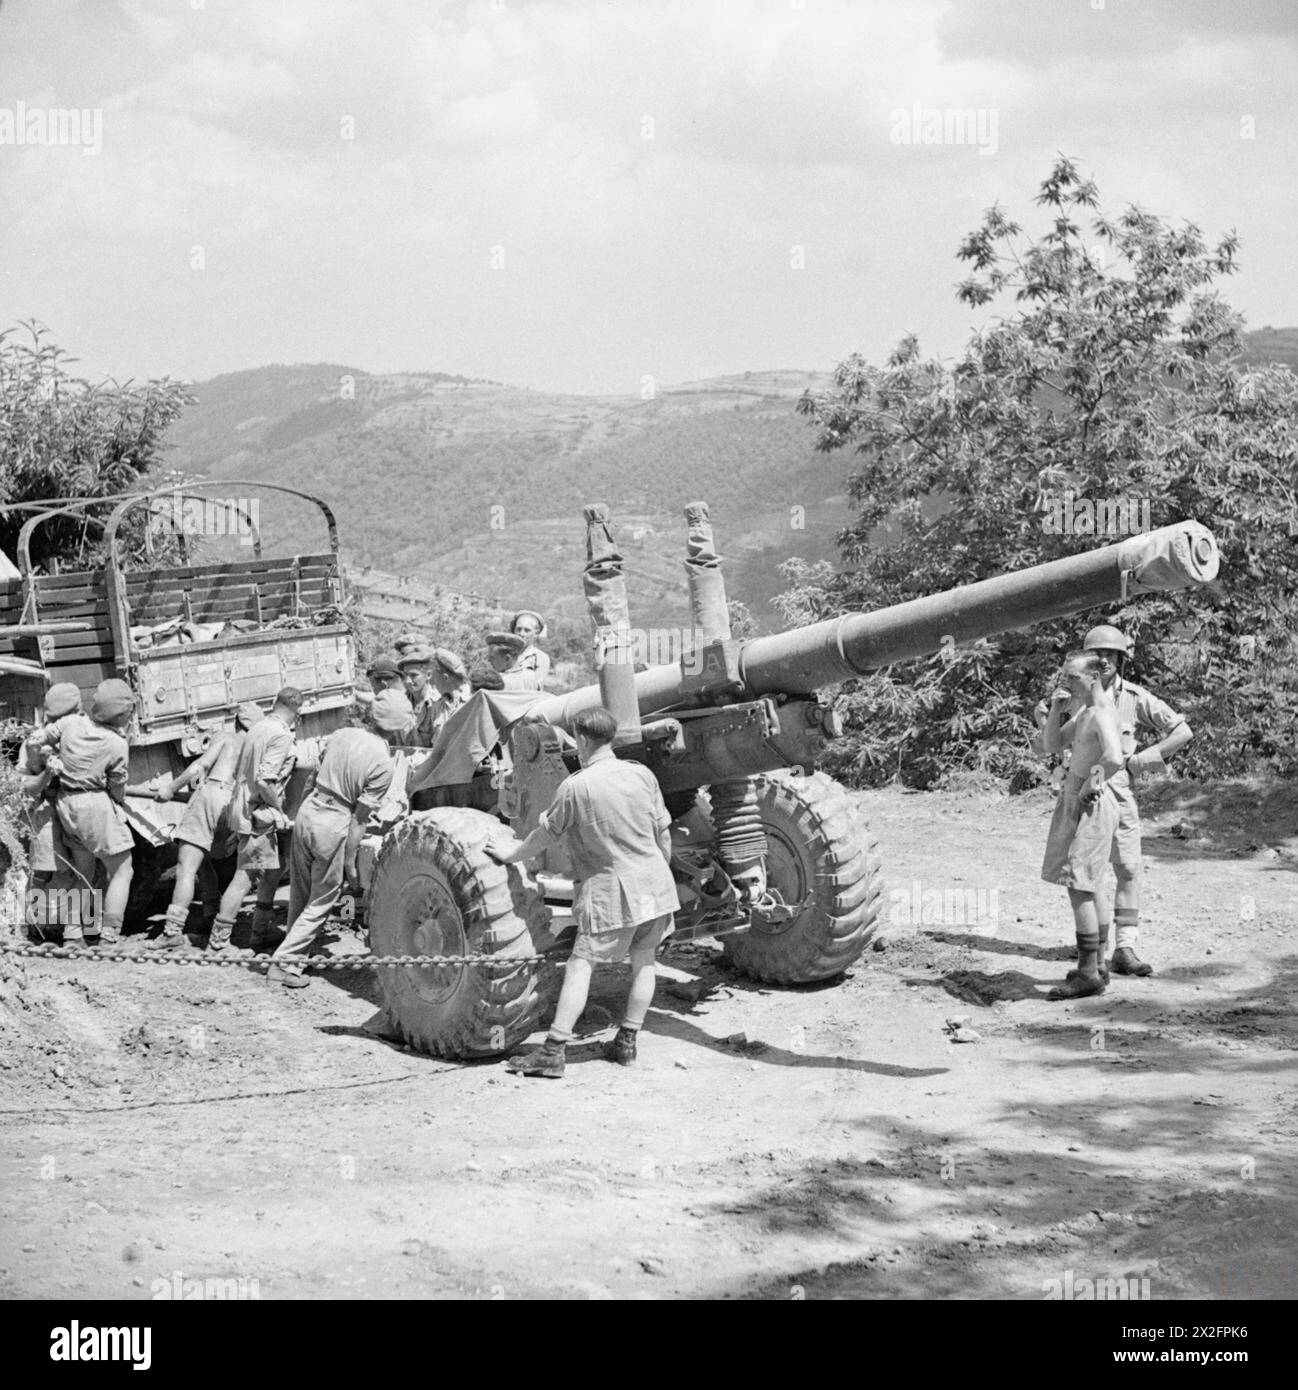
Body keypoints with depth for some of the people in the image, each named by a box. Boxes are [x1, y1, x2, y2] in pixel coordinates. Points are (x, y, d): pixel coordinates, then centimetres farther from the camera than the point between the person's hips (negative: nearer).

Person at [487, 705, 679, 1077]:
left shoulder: (575, 786, -11)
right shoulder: (642, 775, 2)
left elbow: (546, 835, -1)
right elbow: (663, 833, 8)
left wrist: (512, 854, 16)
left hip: (609, 889, -5)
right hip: (654, 882, 5)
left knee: (580, 965, -4)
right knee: (643, 962, 14)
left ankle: (553, 1051, -9)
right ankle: (626, 1042, 18)